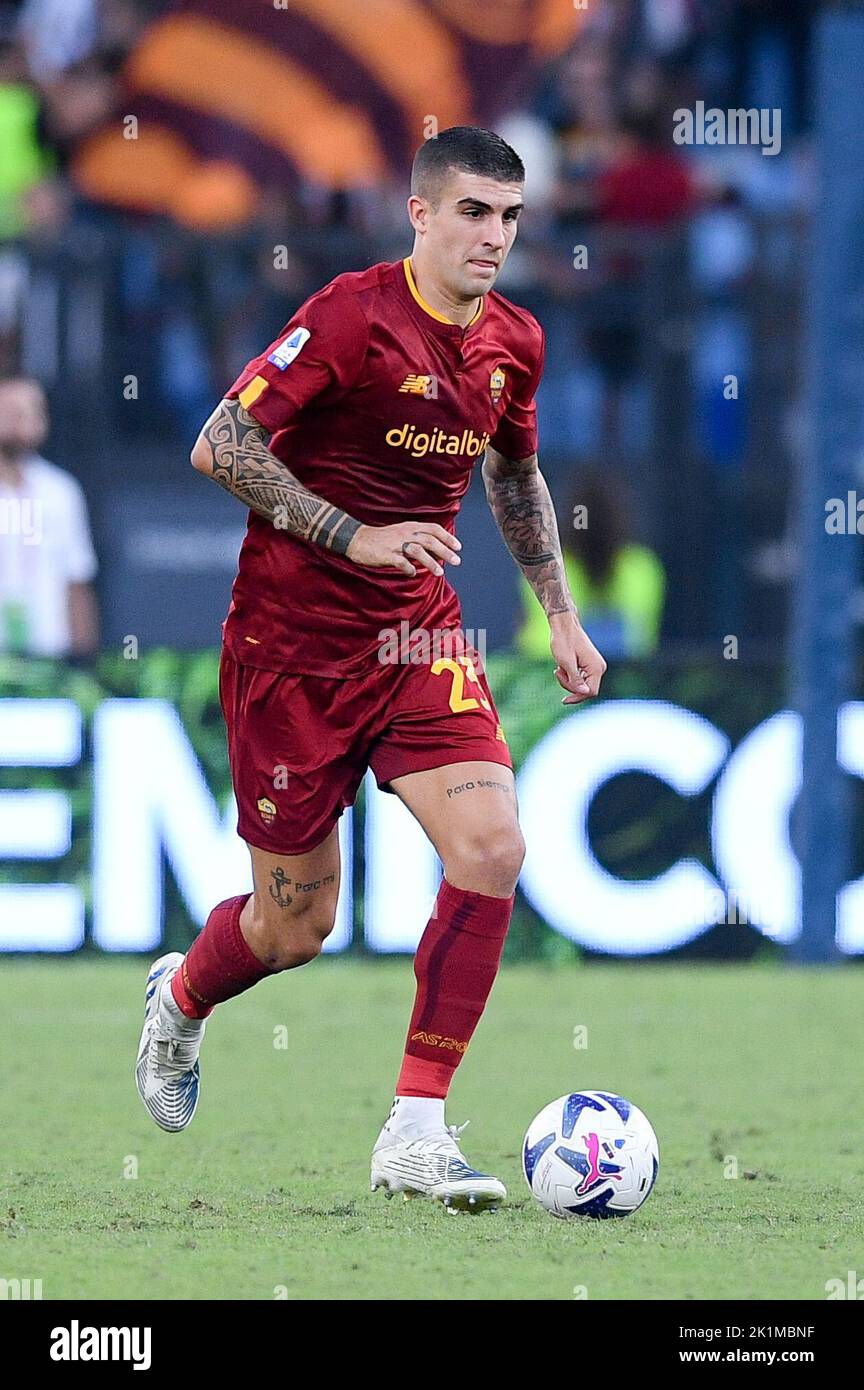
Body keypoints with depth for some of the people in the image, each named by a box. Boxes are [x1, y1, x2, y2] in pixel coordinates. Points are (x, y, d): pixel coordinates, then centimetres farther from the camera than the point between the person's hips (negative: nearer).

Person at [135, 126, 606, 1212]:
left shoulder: (514, 341, 3)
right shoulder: (352, 317, -17)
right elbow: (219, 446, -20)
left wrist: (560, 613, 17)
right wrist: (356, 537, -24)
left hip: (418, 634, 5)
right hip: (293, 641, -5)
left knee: (491, 846, -18)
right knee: (295, 926, 3)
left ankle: (415, 1133, -11)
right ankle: (179, 999, 41)